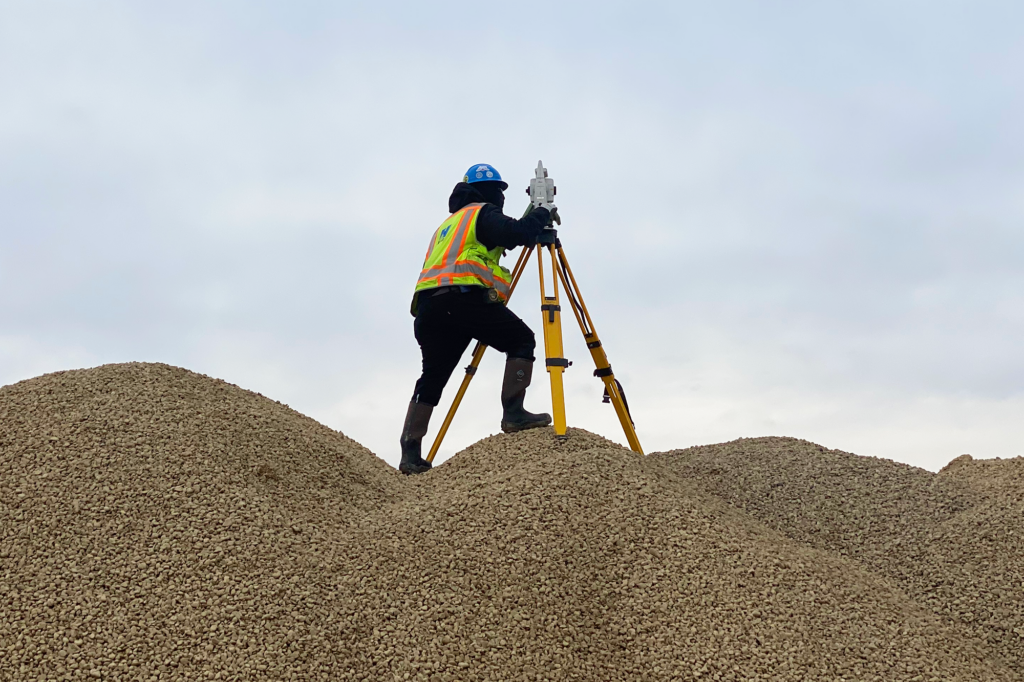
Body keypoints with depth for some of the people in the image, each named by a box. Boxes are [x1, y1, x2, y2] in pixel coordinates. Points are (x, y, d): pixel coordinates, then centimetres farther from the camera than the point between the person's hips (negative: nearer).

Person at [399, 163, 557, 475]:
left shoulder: (447, 224, 36)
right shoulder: (484, 213, 9)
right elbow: (518, 233, -5)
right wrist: (543, 211, 10)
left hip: (428, 303, 8)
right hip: (464, 297, -8)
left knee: (432, 377, 10)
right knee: (521, 340, 4)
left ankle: (410, 452, 5)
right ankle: (514, 413, -8)